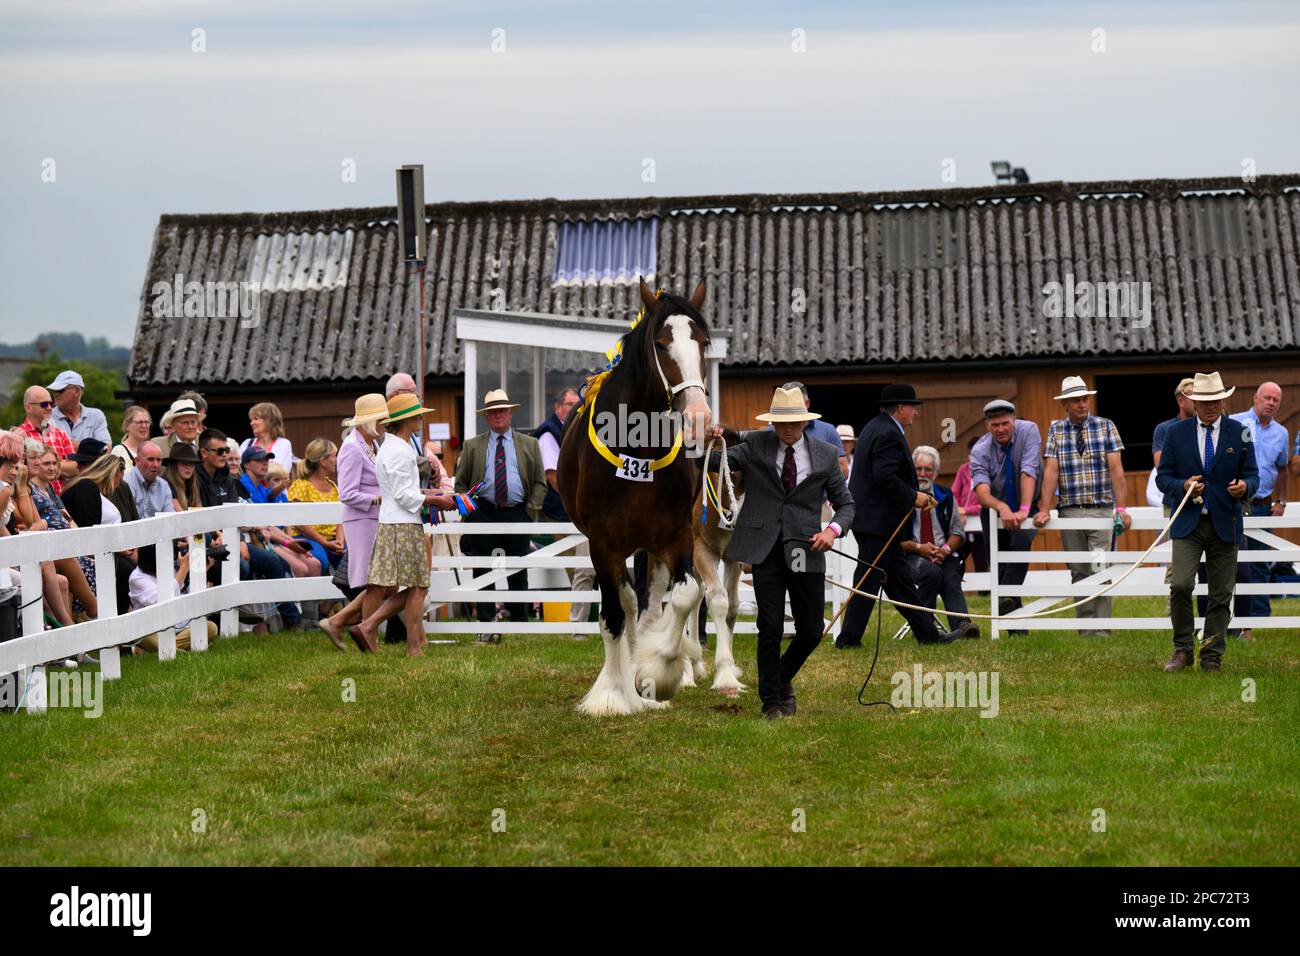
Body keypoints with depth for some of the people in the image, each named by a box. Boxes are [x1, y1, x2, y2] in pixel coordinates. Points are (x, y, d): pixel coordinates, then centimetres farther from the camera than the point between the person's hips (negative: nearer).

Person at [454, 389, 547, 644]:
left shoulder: (529, 445, 10)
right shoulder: (472, 446, 10)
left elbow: (540, 482, 9)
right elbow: (460, 483, 10)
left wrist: (531, 511, -3)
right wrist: (469, 511, -2)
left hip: (517, 514, 0)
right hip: (483, 515, 0)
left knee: (518, 573, 4)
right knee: (482, 573, -2)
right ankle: (486, 628, 0)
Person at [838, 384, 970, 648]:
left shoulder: (875, 428, 17)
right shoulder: (889, 434, -17)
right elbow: (886, 477, -25)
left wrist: (914, 495, 16)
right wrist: (913, 497, -14)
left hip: (869, 515, 11)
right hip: (878, 520, -11)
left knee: (899, 577, 12)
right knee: (869, 580, -5)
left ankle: (927, 632, 16)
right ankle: (849, 637, 0)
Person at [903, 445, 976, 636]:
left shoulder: (945, 496, 16)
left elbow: (958, 532, 15)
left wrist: (945, 550, -6)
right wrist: (919, 548, -15)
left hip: (944, 555, 3)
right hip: (911, 556, -3)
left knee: (951, 578, -30)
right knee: (932, 572, -35)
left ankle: (962, 624, -46)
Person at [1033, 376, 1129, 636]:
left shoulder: (1105, 426, 3)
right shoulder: (1056, 430, 7)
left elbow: (1116, 469, -3)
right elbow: (1050, 471, -1)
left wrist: (1121, 508, -12)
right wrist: (1044, 509, -10)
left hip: (1101, 510, -2)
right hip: (1070, 511, 2)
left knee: (1100, 570, -10)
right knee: (1079, 572, 5)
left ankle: (1102, 629, -8)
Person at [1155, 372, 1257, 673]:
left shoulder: (1239, 433, 4)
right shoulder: (1176, 433, 4)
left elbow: (1252, 475, 6)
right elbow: (1163, 477, 5)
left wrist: (1245, 487, -18)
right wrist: (1183, 487, -16)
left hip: (1225, 524, 1)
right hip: (1188, 523, -1)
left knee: (1221, 595, 3)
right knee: (1180, 585, -16)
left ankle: (1212, 658, 13)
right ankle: (1183, 649, 0)